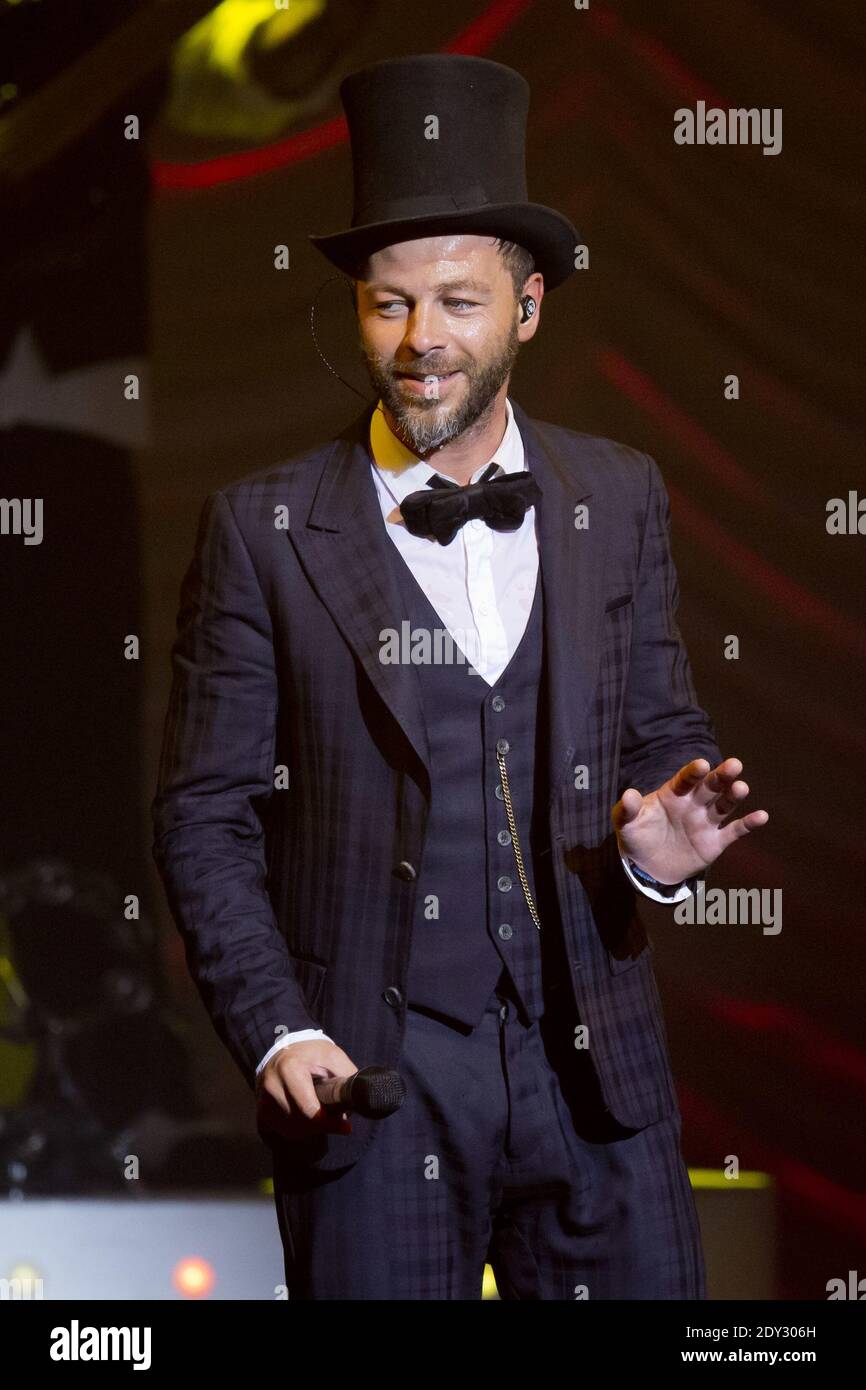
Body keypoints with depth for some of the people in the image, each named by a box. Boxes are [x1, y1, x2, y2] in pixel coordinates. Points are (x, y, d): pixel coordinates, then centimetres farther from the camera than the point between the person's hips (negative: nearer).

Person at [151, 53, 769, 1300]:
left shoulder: (620, 499, 8)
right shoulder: (266, 530, -1)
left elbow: (658, 732, 14)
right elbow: (207, 814, 0)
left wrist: (662, 844, -10)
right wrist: (277, 1031, -12)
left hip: (595, 1064, 2)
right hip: (372, 1071, -2)